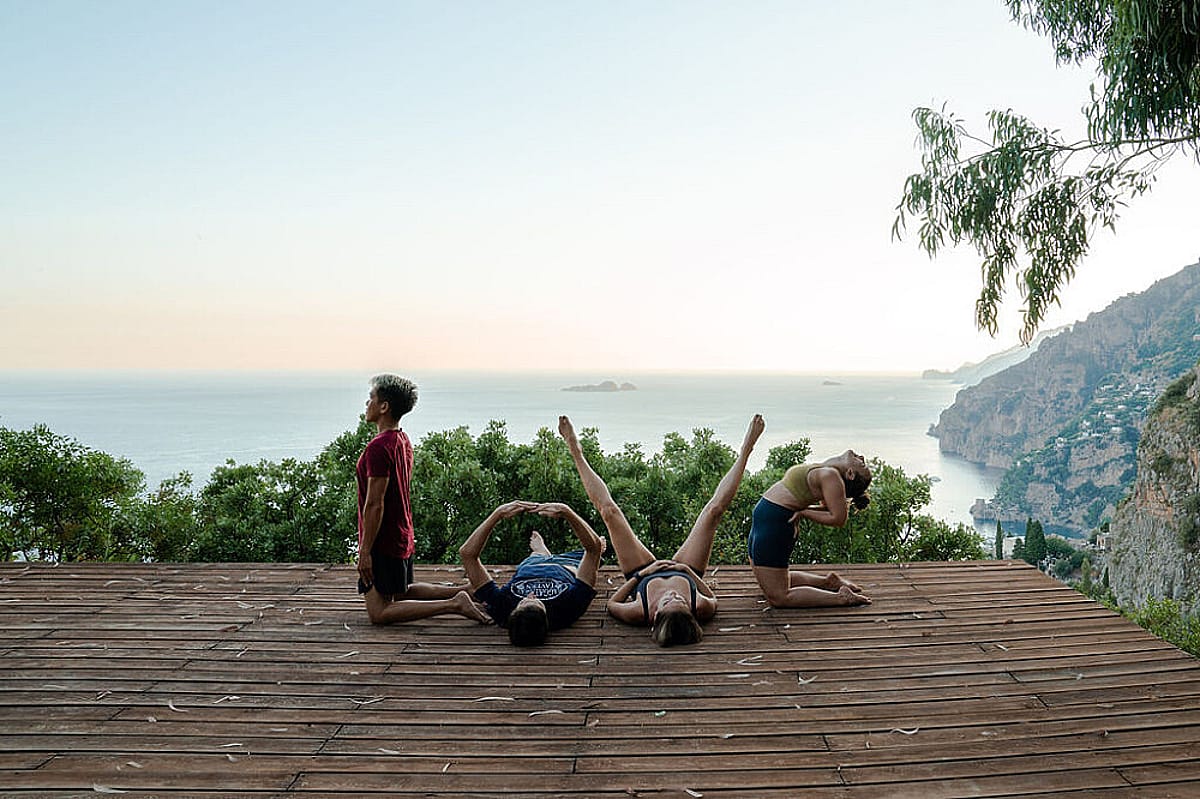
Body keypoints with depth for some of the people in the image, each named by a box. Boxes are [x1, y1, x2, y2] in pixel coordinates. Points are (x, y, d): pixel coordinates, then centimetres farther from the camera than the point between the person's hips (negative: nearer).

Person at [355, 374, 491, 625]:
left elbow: (375, 504, -23)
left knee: (379, 612, -5)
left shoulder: (379, 447, -21)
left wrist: (365, 551, -19)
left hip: (383, 542, -9)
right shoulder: (403, 440, 9)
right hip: (402, 537, 9)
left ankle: (454, 605, -13)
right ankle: (468, 593, 16)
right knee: (400, 594, 25)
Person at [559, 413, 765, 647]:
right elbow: (712, 599, -16)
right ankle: (745, 451, 18)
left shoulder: (639, 613, -46)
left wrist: (639, 575, -27)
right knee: (714, 510, -6)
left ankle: (576, 451, 16)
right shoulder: (701, 609, -43)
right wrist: (689, 570, -26)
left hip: (644, 575, -1)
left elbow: (612, 603, -21)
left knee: (609, 510, -6)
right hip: (686, 571, 1)